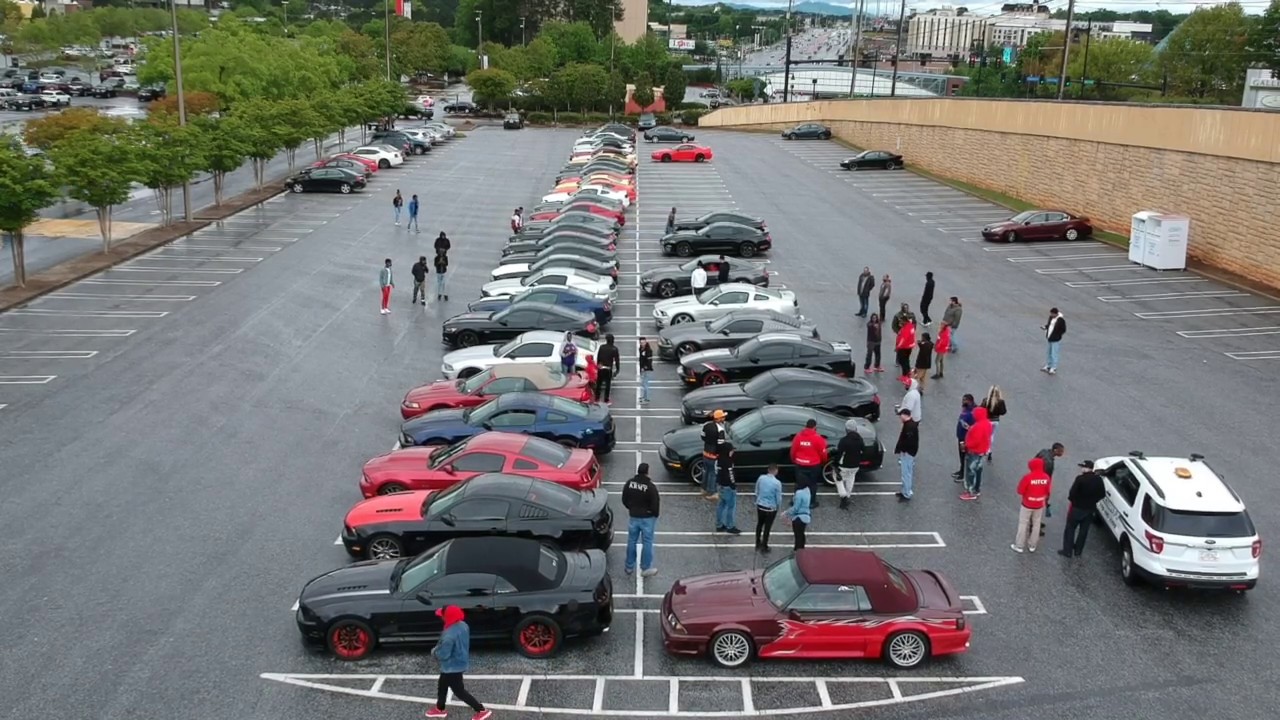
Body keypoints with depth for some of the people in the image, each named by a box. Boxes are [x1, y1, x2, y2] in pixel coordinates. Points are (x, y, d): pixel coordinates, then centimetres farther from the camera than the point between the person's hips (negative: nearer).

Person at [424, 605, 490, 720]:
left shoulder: (449, 635, -35)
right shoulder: (463, 625, -7)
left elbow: (443, 654, -29)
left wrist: (435, 651, -8)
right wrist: (440, 645, 8)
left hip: (452, 667, -9)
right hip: (461, 663, 9)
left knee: (459, 692, 8)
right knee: (442, 685, 27)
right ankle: (440, 709, 46)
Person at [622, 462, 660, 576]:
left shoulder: (630, 483, -6)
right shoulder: (650, 487, -21)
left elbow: (624, 500, 4)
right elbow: (655, 504, -17)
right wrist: (655, 515, 3)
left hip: (633, 517, 4)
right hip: (647, 518, -4)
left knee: (631, 541, 15)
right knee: (647, 542, 7)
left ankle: (629, 567, 23)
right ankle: (646, 568, 14)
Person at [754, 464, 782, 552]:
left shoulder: (761, 478, -10)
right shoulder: (777, 483, -22)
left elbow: (756, 492, 3)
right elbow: (779, 498, -13)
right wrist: (778, 506, 7)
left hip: (760, 506, 4)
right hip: (771, 508, -4)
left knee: (759, 524, 23)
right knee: (767, 527, 11)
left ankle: (758, 544, 37)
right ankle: (764, 547, 22)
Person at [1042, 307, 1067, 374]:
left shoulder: (1061, 320, -21)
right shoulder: (1051, 317, -1)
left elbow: (1063, 330, -13)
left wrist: (1057, 335, -20)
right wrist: (1045, 327, -3)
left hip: (1055, 340, -7)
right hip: (1048, 338, 7)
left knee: (1054, 355, 1)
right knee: (1048, 353, 19)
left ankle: (1053, 369, 13)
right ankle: (1047, 366, 34)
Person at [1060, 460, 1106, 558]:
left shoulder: (1080, 478, -22)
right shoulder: (1098, 479, -4)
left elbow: (1072, 493, -22)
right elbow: (1102, 494, 4)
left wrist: (1072, 500, -1)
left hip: (1077, 508, -5)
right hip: (1090, 509, 5)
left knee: (1070, 529, 8)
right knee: (1083, 530, 17)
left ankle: (1067, 551, 10)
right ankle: (1078, 551, 26)